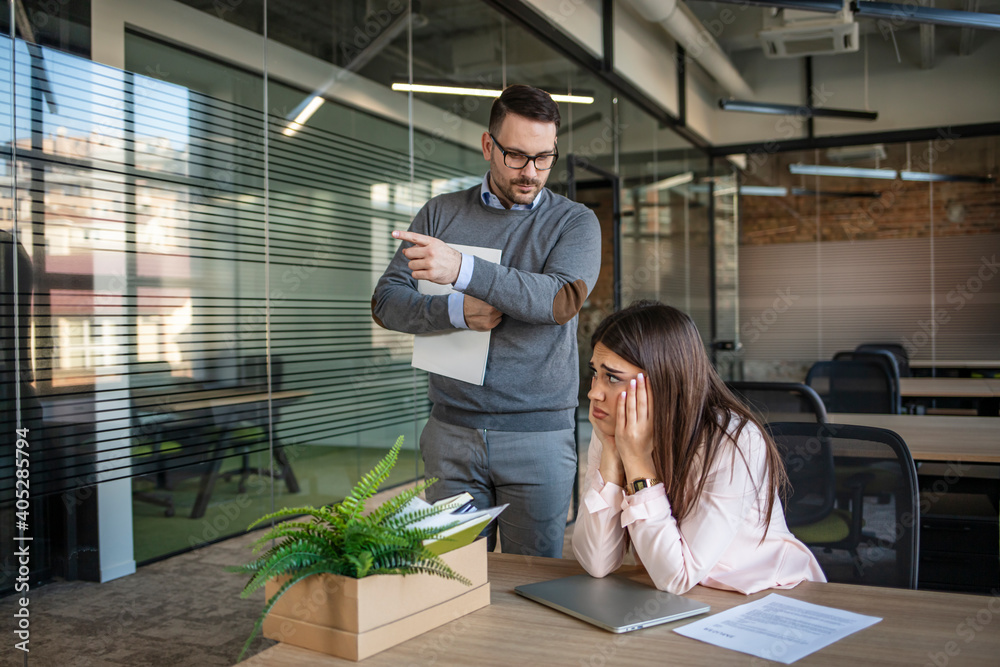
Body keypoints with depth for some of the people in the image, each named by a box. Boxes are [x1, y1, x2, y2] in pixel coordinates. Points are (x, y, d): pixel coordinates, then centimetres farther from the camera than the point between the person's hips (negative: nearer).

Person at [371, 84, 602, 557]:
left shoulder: (576, 222, 2)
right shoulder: (441, 214, 9)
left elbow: (563, 299, -17)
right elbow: (386, 301, 5)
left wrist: (463, 271, -29)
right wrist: (454, 311, -15)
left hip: (539, 435, -1)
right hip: (452, 431, 2)